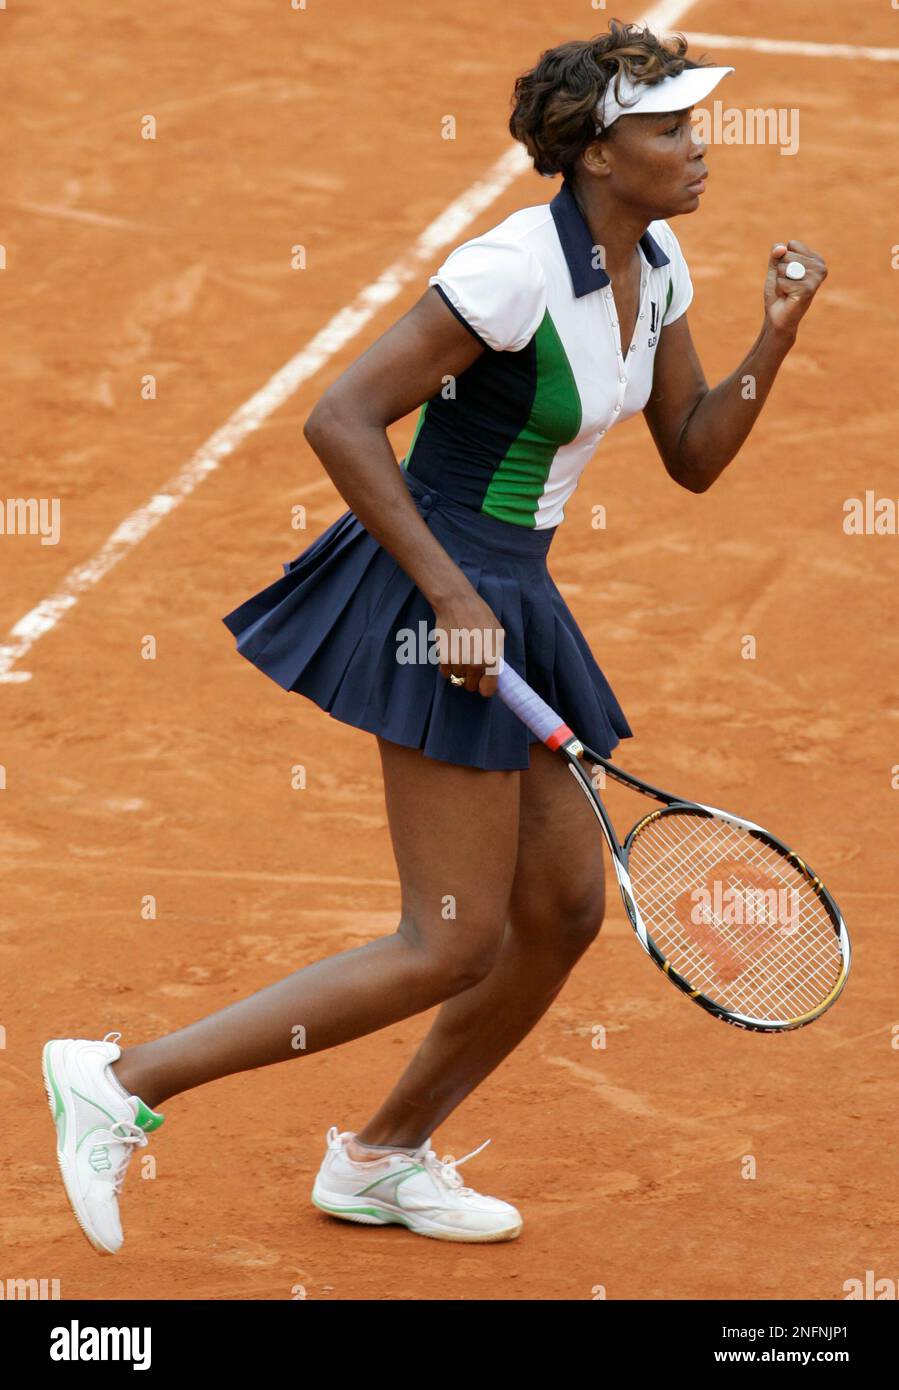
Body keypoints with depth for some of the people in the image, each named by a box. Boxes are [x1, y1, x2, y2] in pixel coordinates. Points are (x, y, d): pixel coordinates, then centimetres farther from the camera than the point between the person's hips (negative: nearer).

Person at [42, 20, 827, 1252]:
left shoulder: (654, 263, 6)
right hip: (438, 597, -9)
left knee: (564, 912, 12)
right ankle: (121, 1081, -8)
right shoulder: (515, 267, -21)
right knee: (453, 945, -10)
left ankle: (381, 1159, 27)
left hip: (507, 601, 9)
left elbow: (692, 459, 12)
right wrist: (451, 595, -23)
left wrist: (776, 339, -5)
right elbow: (340, 421, -23)